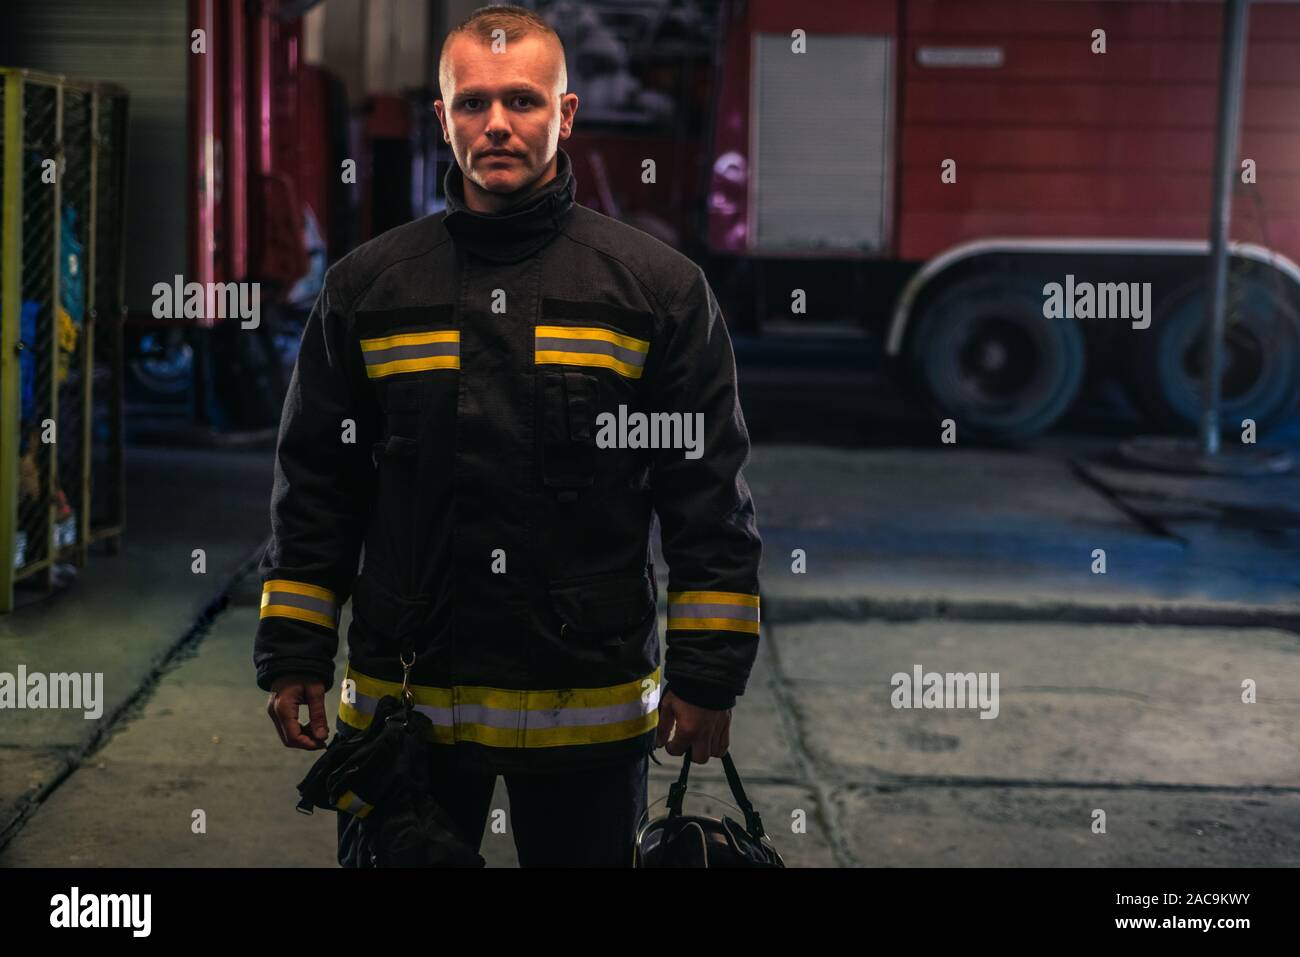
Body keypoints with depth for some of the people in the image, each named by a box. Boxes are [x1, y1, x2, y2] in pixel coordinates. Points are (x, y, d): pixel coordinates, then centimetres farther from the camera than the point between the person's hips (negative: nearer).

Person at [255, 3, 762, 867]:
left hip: (592, 704, -1)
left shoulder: (660, 287, -1)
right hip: (402, 693, 1)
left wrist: (710, 675, -5)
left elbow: (710, 496, -2)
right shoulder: (367, 287, 5)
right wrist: (294, 656, 5)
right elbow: (317, 486, 8)